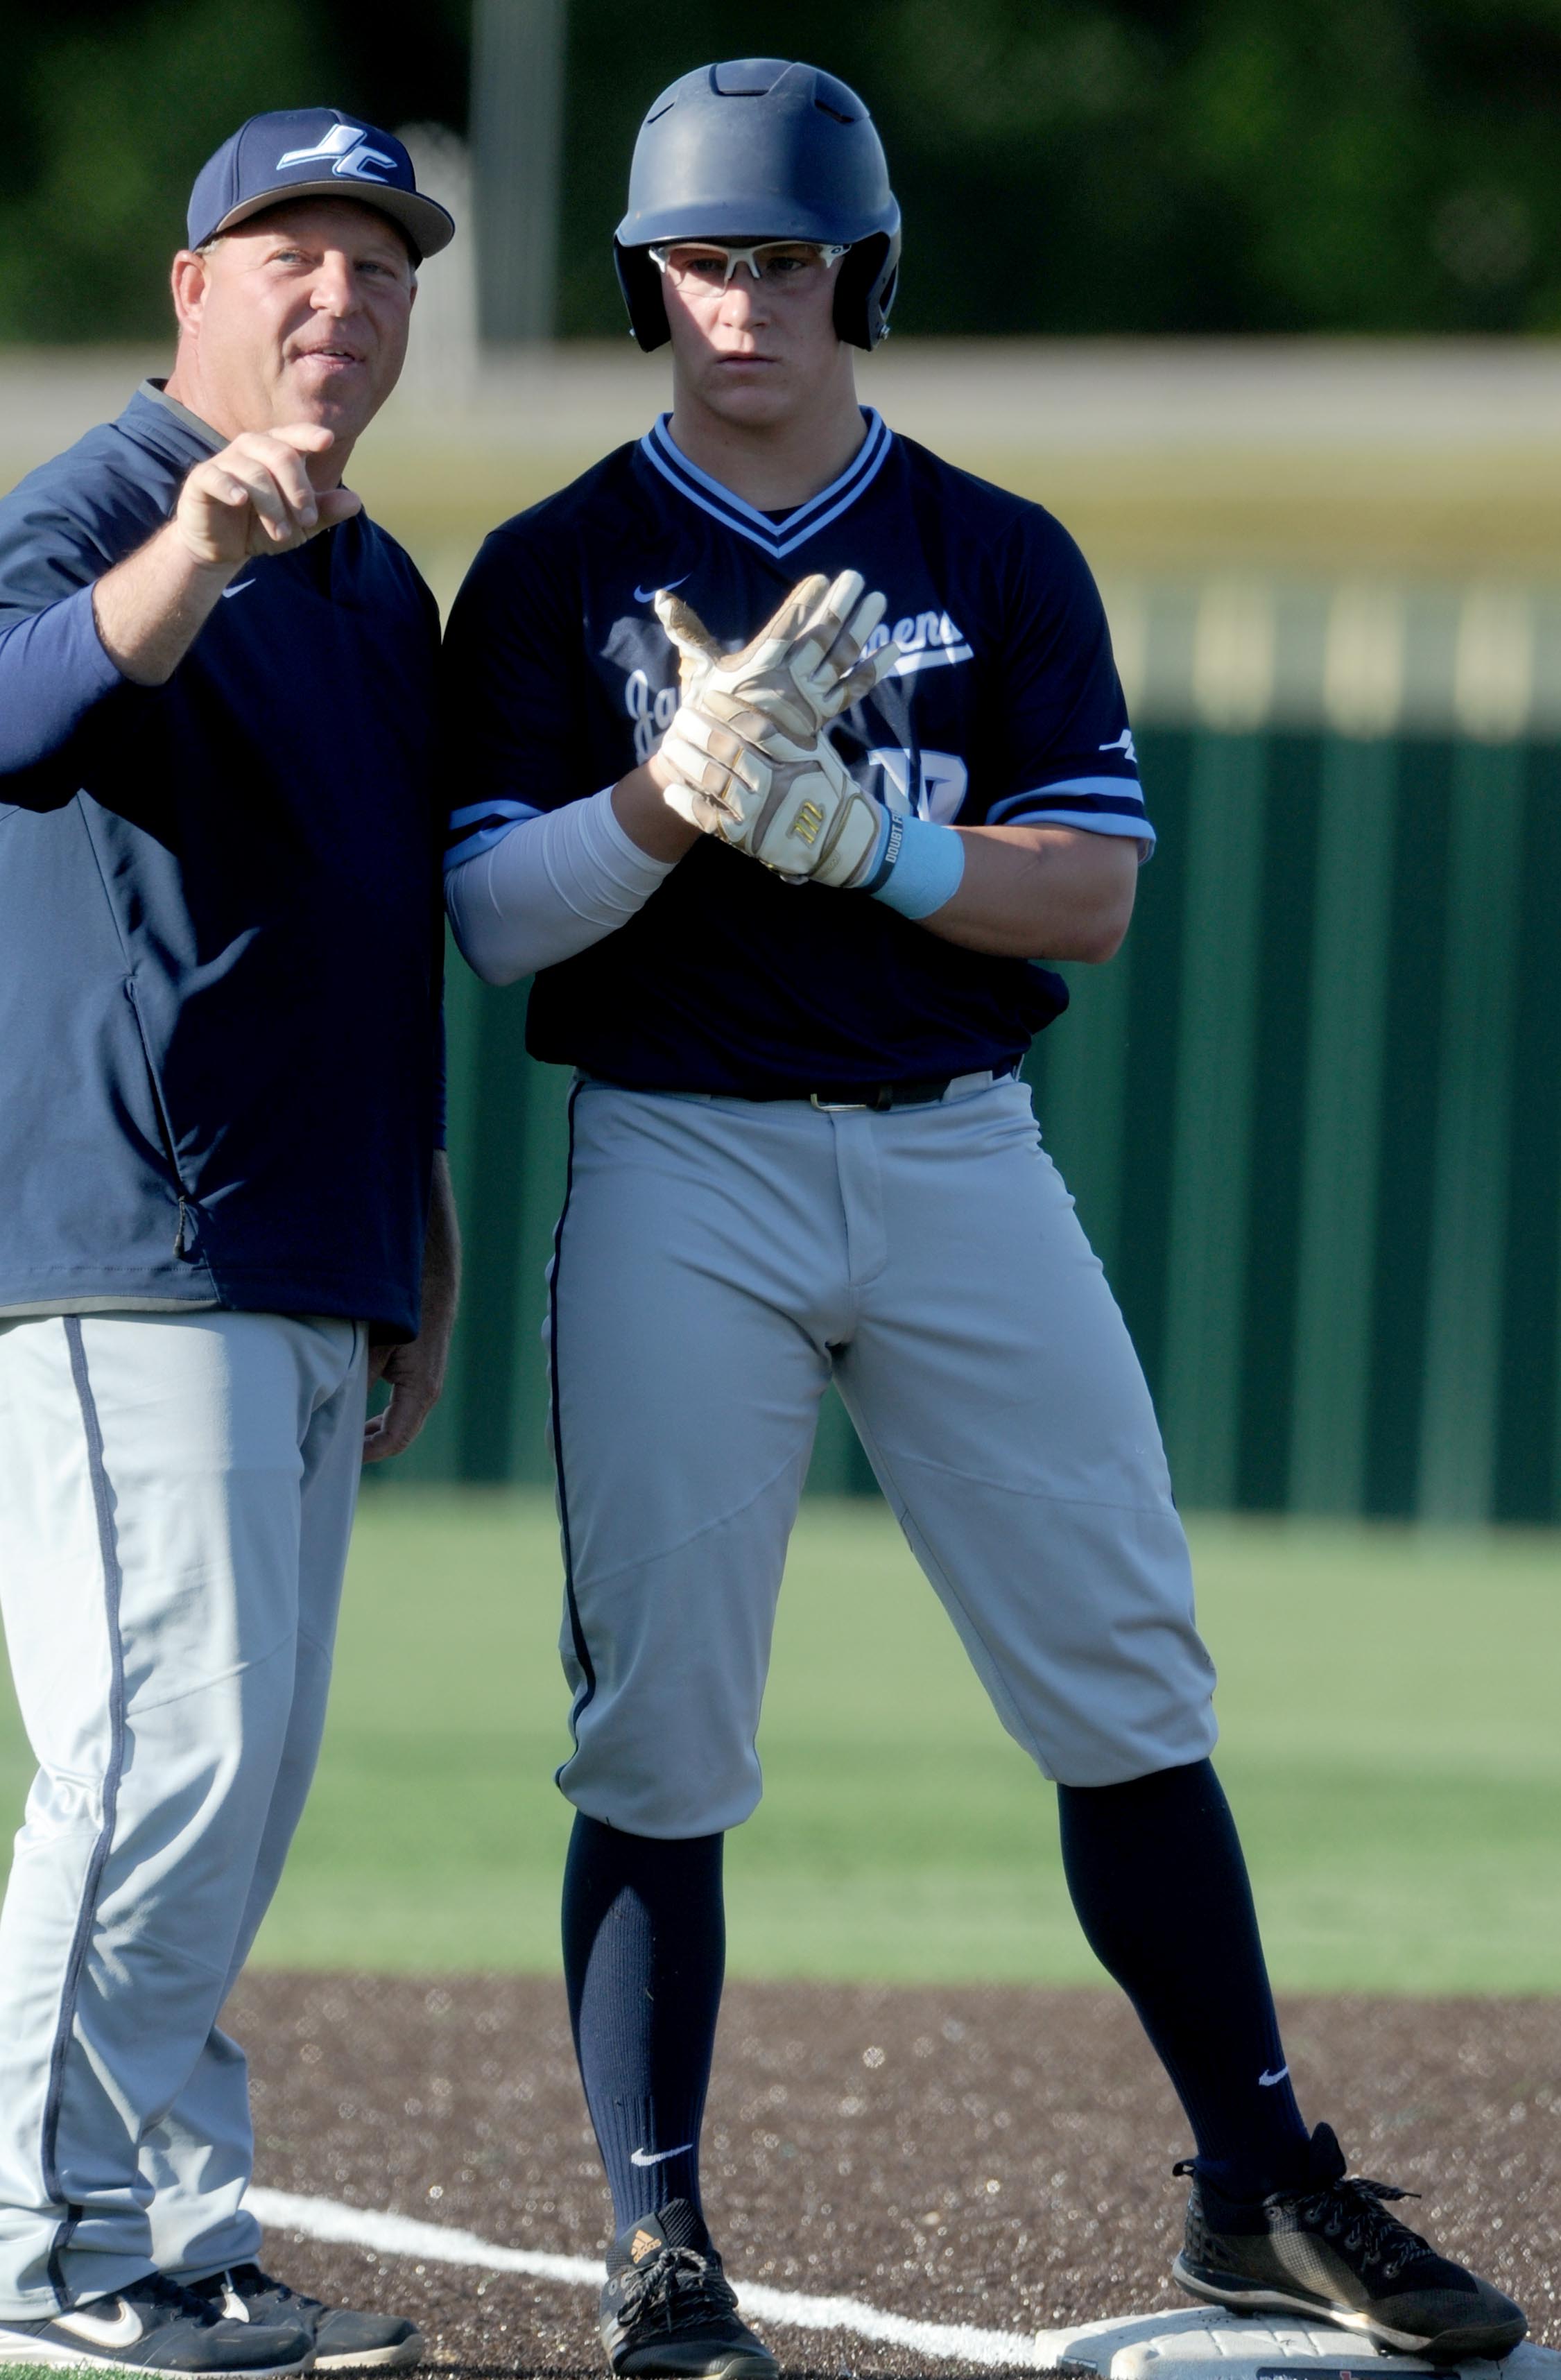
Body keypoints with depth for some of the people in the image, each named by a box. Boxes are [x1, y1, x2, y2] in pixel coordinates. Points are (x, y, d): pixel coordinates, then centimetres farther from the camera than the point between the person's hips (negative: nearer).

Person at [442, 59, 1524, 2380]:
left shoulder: (1001, 561, 8)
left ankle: (1260, 2190, 11)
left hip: (962, 1162, 2)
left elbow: (1089, 891, 0)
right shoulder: (553, 576, 3)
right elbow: (498, 914, -5)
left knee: (1128, 1683, 2)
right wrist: (685, 785, -23)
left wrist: (854, 834, -17)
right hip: (681, 1171, -2)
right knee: (661, 1722, -4)